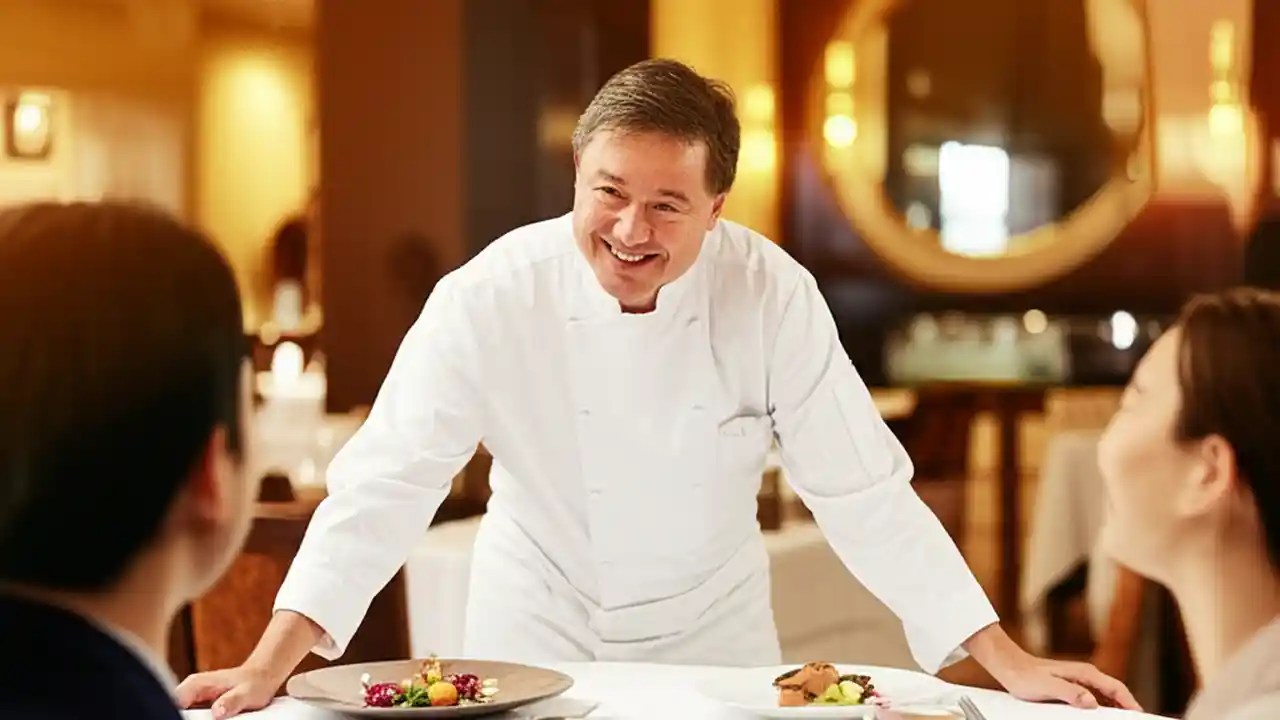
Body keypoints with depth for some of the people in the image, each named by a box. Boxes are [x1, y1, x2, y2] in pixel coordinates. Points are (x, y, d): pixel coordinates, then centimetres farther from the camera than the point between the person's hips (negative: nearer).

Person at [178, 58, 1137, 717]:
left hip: (714, 642, 1)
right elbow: (386, 482, -21)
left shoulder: (772, 295, -18)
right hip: (534, 643, -1)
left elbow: (863, 491, -15)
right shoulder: (491, 297, -21)